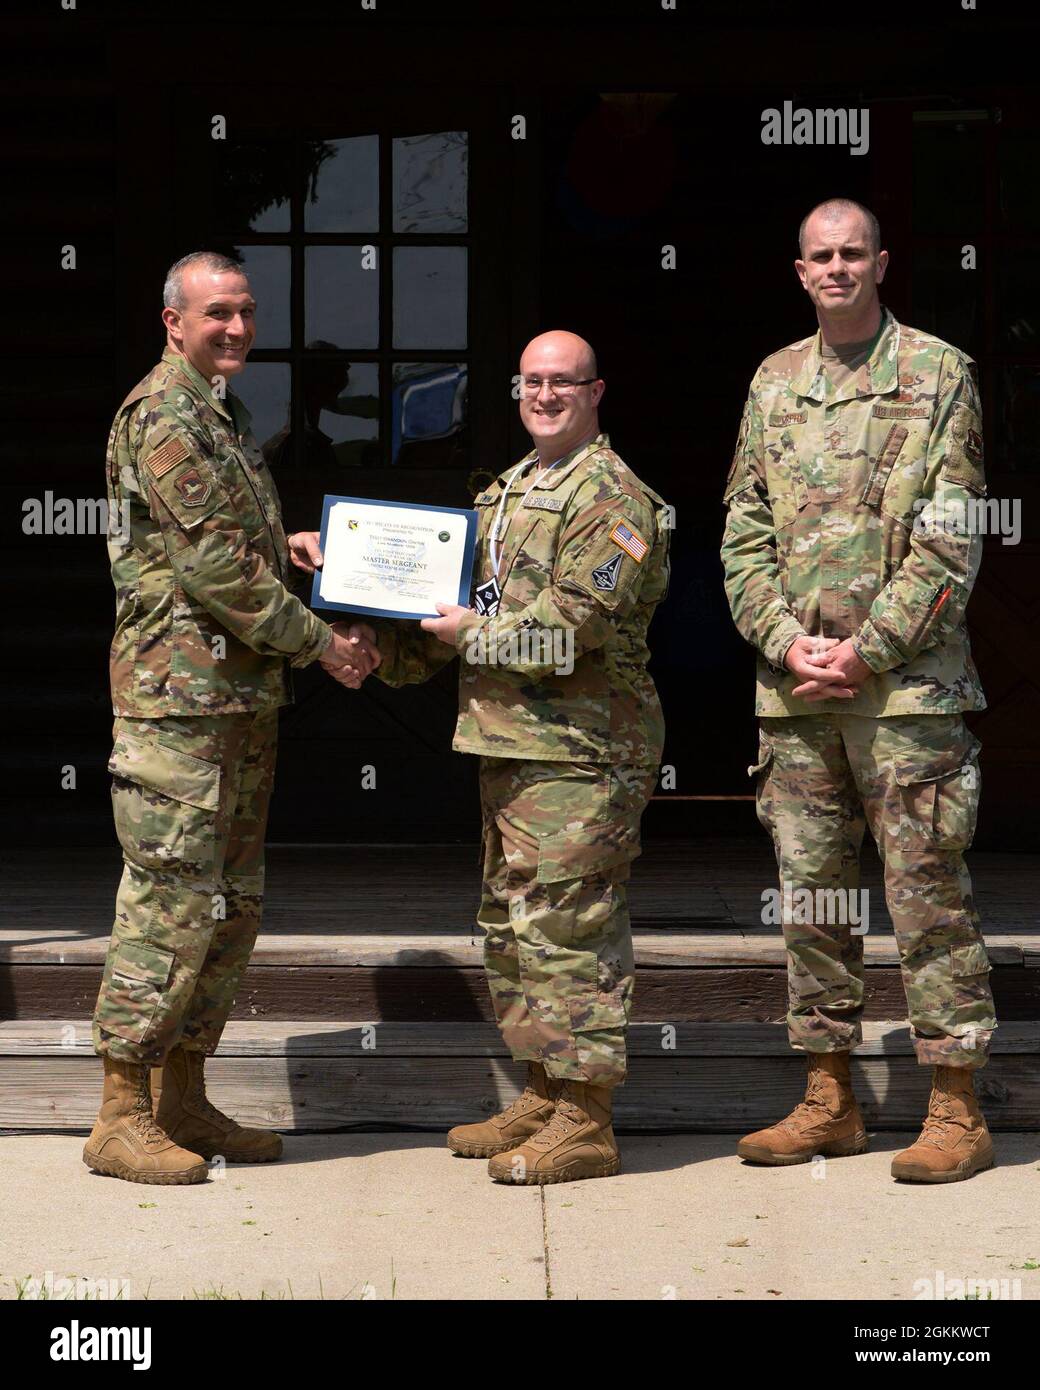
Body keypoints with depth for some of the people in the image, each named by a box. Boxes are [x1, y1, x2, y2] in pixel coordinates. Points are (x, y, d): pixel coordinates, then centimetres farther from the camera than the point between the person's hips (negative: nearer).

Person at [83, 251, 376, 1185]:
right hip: (180, 696, -10)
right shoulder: (163, 415, -12)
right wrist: (318, 642, -12)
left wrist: (285, 547, 8)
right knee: (171, 905, -8)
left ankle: (184, 1104, 19)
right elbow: (214, 566, -18)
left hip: (243, 700, 10)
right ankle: (122, 1118, -1)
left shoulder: (222, 414, 19)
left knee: (232, 906, 11)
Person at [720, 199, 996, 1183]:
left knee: (927, 888, -3)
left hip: (906, 679, -5)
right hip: (792, 685, 5)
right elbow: (743, 532, 11)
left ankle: (955, 1110, 3)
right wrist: (785, 641, -4)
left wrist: (868, 650, -13)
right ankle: (829, 1099, 19)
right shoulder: (774, 383, 13)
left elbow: (953, 538, -7)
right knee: (809, 890, 9)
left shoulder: (939, 375, 0)